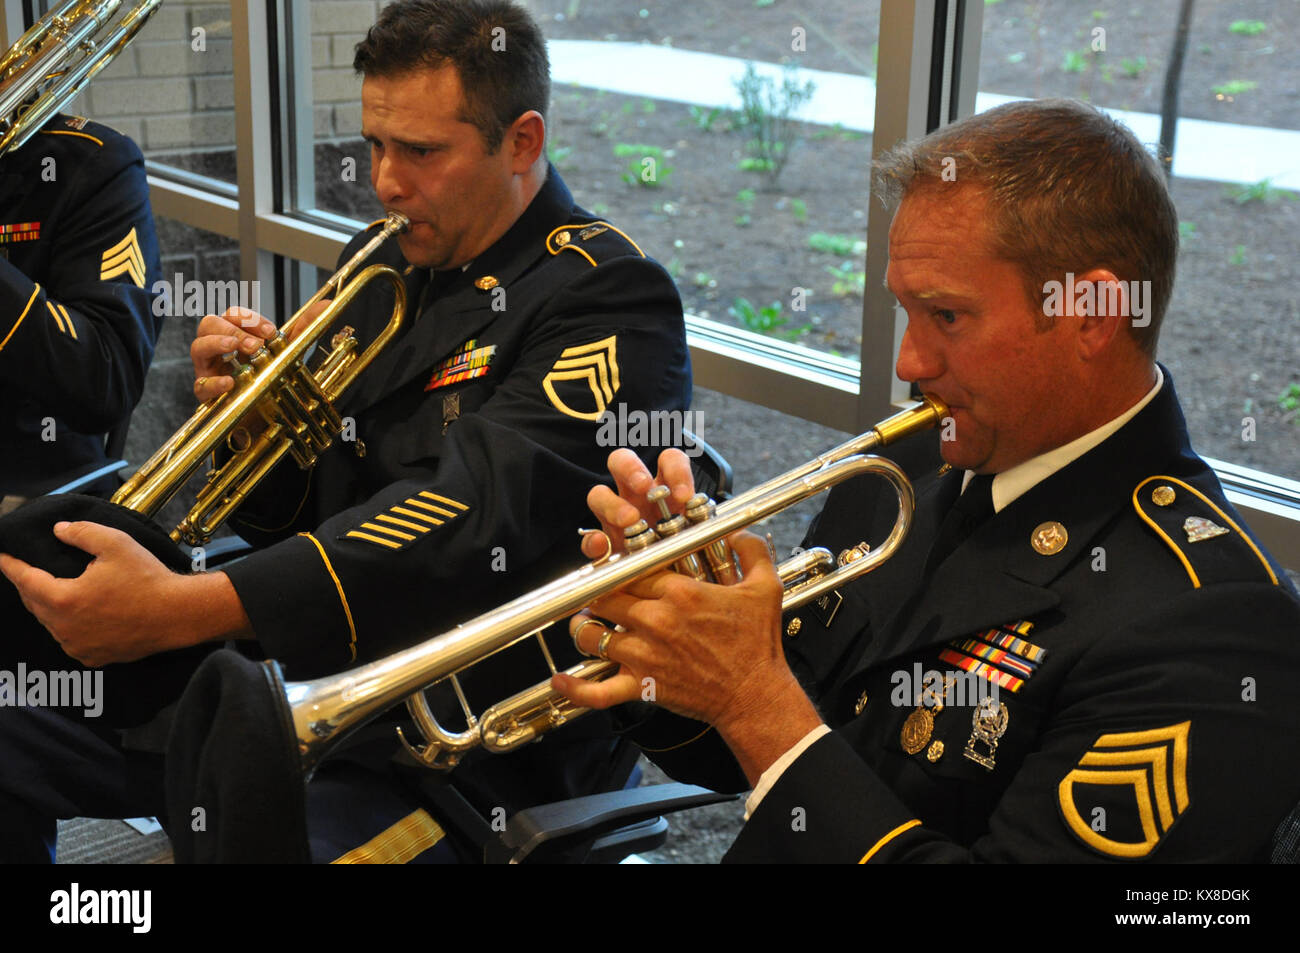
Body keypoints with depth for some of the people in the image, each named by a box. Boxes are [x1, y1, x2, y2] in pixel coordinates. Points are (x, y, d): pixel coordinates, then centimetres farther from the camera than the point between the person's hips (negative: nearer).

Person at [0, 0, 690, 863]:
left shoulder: (611, 297, -14)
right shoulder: (383, 266, 10)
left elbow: (465, 518, -29)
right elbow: (305, 517, 16)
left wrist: (180, 609, -36)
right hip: (315, 679, 8)